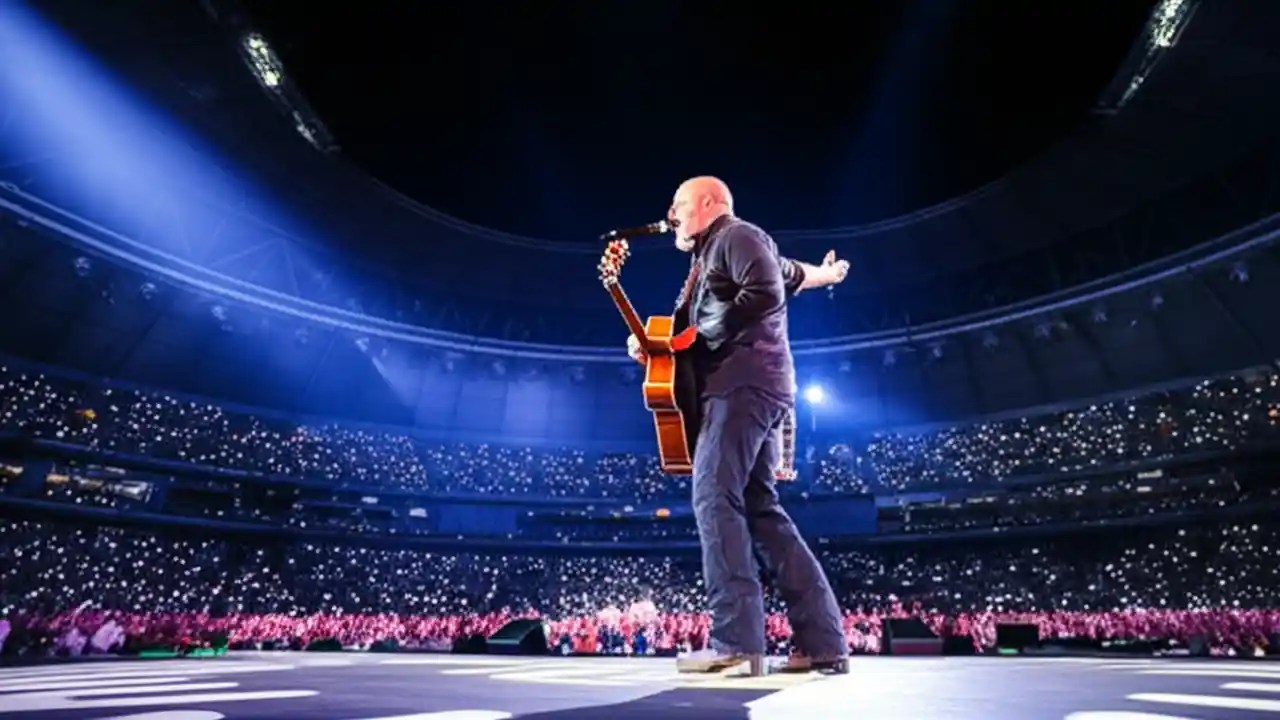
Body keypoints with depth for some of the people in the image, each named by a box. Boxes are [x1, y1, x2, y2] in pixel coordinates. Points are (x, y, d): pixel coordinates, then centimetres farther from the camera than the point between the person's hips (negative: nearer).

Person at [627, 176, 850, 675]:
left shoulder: (737, 235, 1)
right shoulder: (711, 257, 30)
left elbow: (767, 293, -14)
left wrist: (701, 334, -12)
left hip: (745, 382, -10)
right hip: (741, 386, 10)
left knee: (714, 498, -16)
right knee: (759, 509, 4)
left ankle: (736, 642, -13)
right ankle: (823, 643, 6)